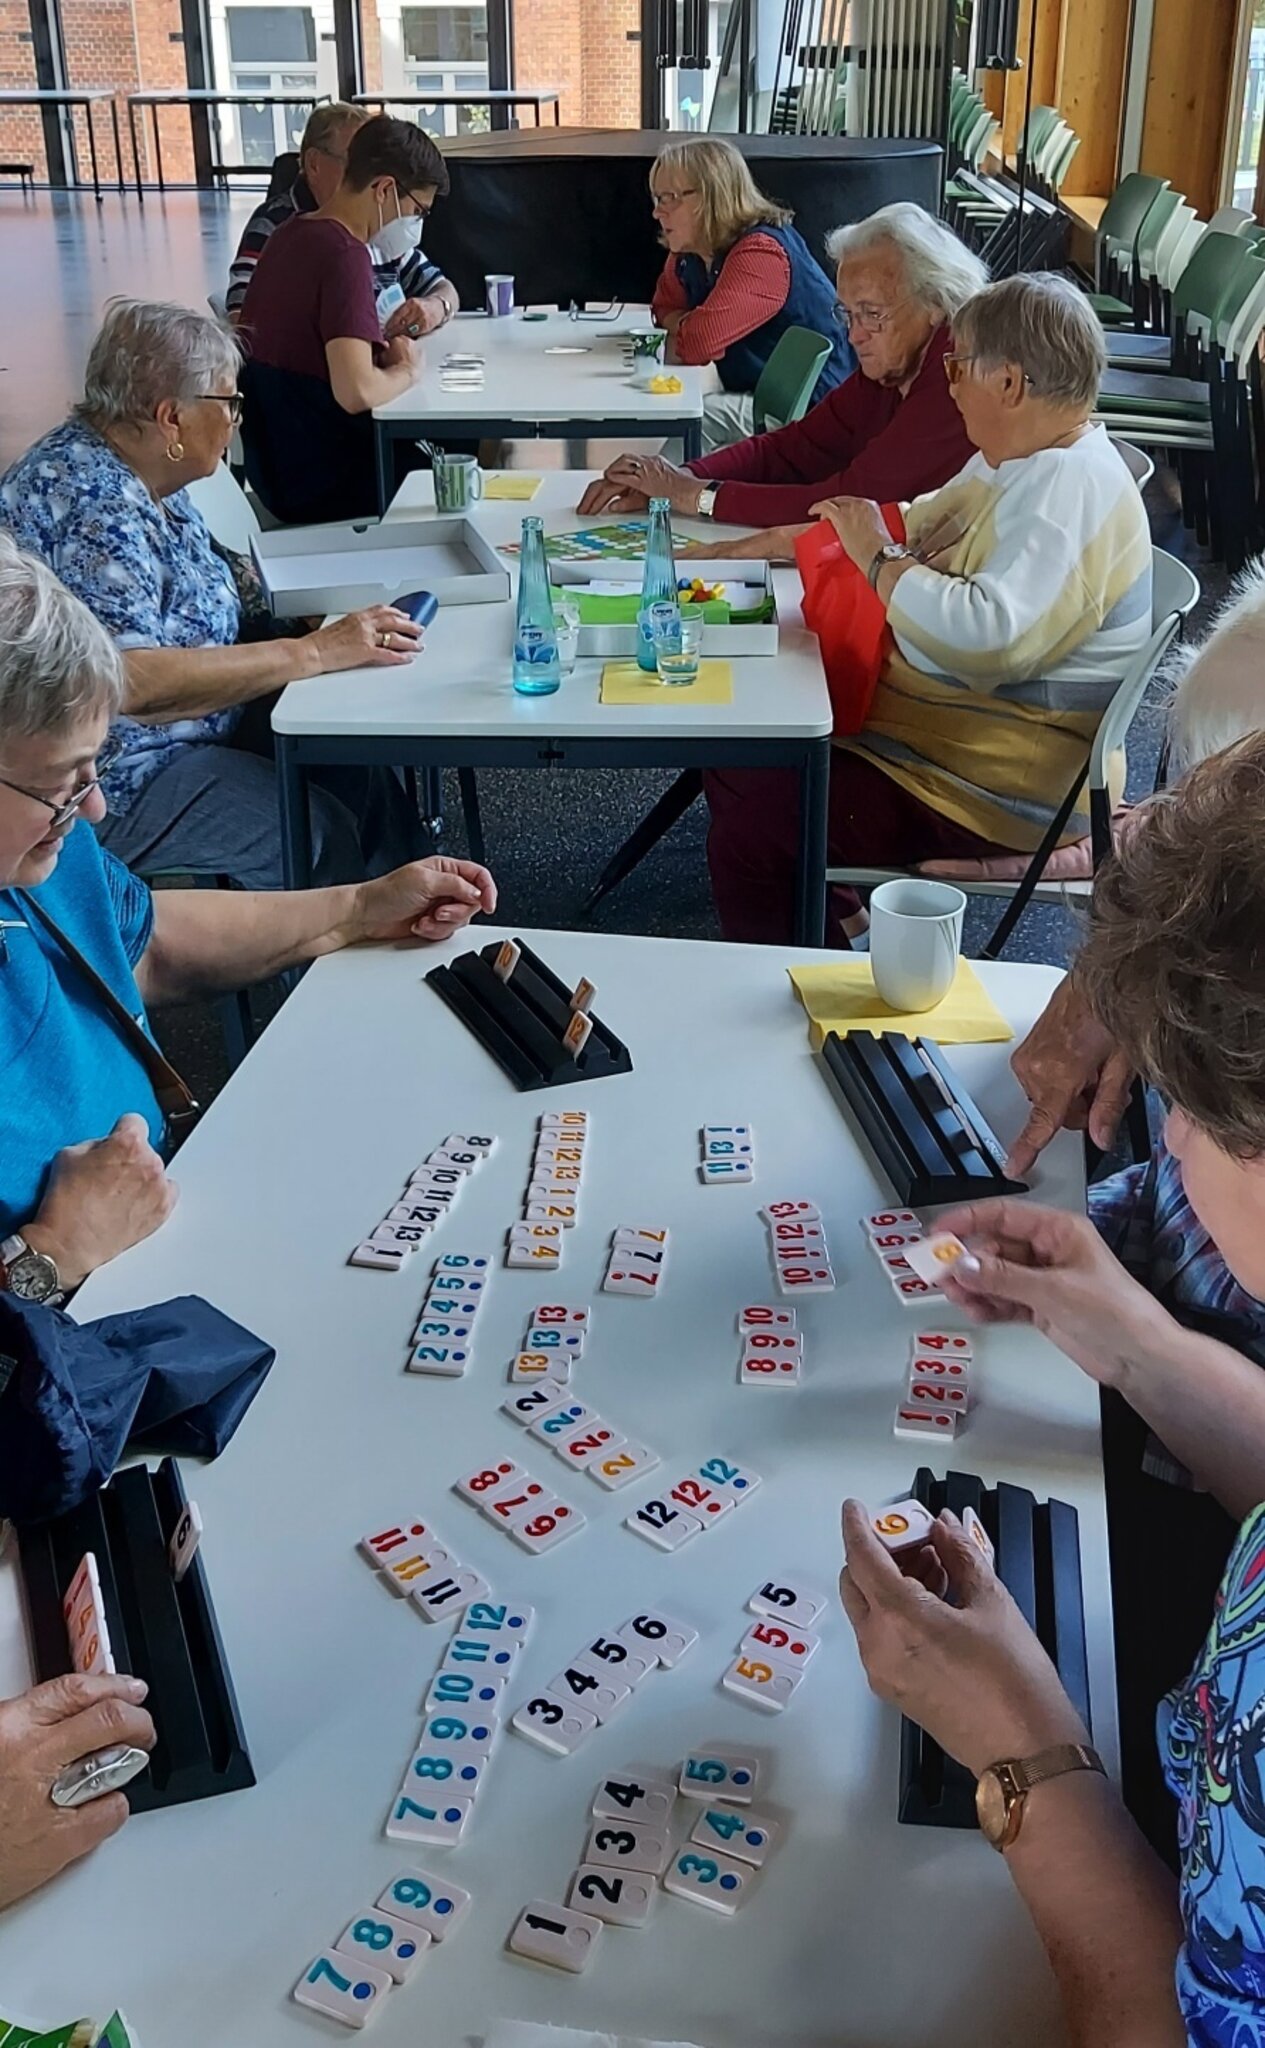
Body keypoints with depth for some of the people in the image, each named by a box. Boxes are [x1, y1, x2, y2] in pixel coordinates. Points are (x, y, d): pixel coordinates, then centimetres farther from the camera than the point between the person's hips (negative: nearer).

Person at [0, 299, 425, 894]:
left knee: (365, 772, 0)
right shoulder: (89, 505, -27)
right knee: (327, 840, -21)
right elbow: (130, 682, -37)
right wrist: (313, 651, -33)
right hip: (115, 784, -10)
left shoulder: (140, 472, 5)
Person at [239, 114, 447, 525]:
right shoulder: (344, 255, -21)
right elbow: (356, 392, -31)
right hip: (325, 487, -9)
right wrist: (404, 371, -11)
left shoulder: (291, 235, 8)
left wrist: (381, 353, 6)